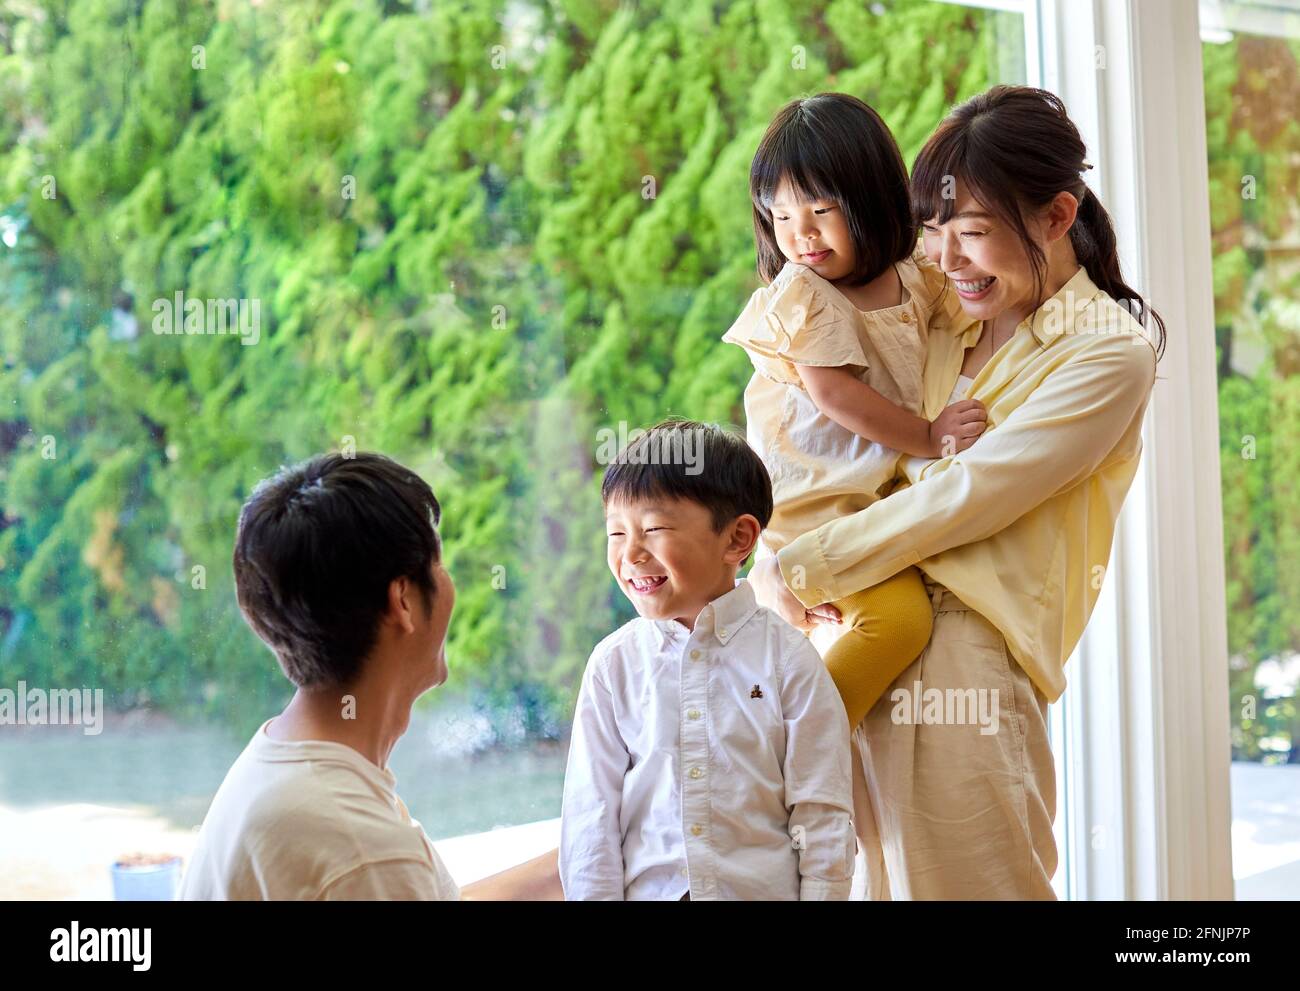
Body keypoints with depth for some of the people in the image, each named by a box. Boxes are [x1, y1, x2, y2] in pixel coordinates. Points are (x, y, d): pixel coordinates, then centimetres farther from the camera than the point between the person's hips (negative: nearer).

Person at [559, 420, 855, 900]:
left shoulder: (786, 658, -5)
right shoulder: (615, 662, 0)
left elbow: (821, 813, -4)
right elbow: (590, 815, 0)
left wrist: (823, 892, -8)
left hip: (768, 888, -1)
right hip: (648, 890, 2)